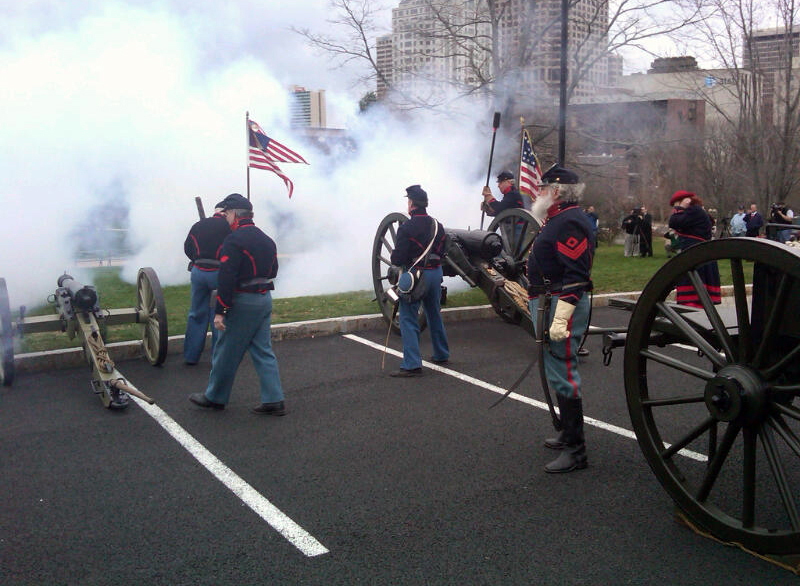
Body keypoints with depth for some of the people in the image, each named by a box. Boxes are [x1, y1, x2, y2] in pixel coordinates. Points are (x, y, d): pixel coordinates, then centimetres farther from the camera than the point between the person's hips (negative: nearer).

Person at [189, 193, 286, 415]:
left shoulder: (234, 240, -15)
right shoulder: (266, 239, 12)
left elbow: (227, 278, -20)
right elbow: (273, 270, 19)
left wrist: (220, 311, -20)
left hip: (243, 302, -8)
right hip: (265, 300, 8)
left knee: (226, 352, 6)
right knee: (263, 351, 11)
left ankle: (215, 397, 19)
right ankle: (274, 400, 9)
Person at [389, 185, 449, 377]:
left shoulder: (406, 227, -16)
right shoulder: (437, 226, 6)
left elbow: (398, 258, -17)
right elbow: (441, 252, 13)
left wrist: (393, 255, 3)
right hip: (436, 273, 7)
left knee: (408, 318, -3)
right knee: (435, 315, 21)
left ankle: (412, 364, -7)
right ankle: (441, 355, 33)